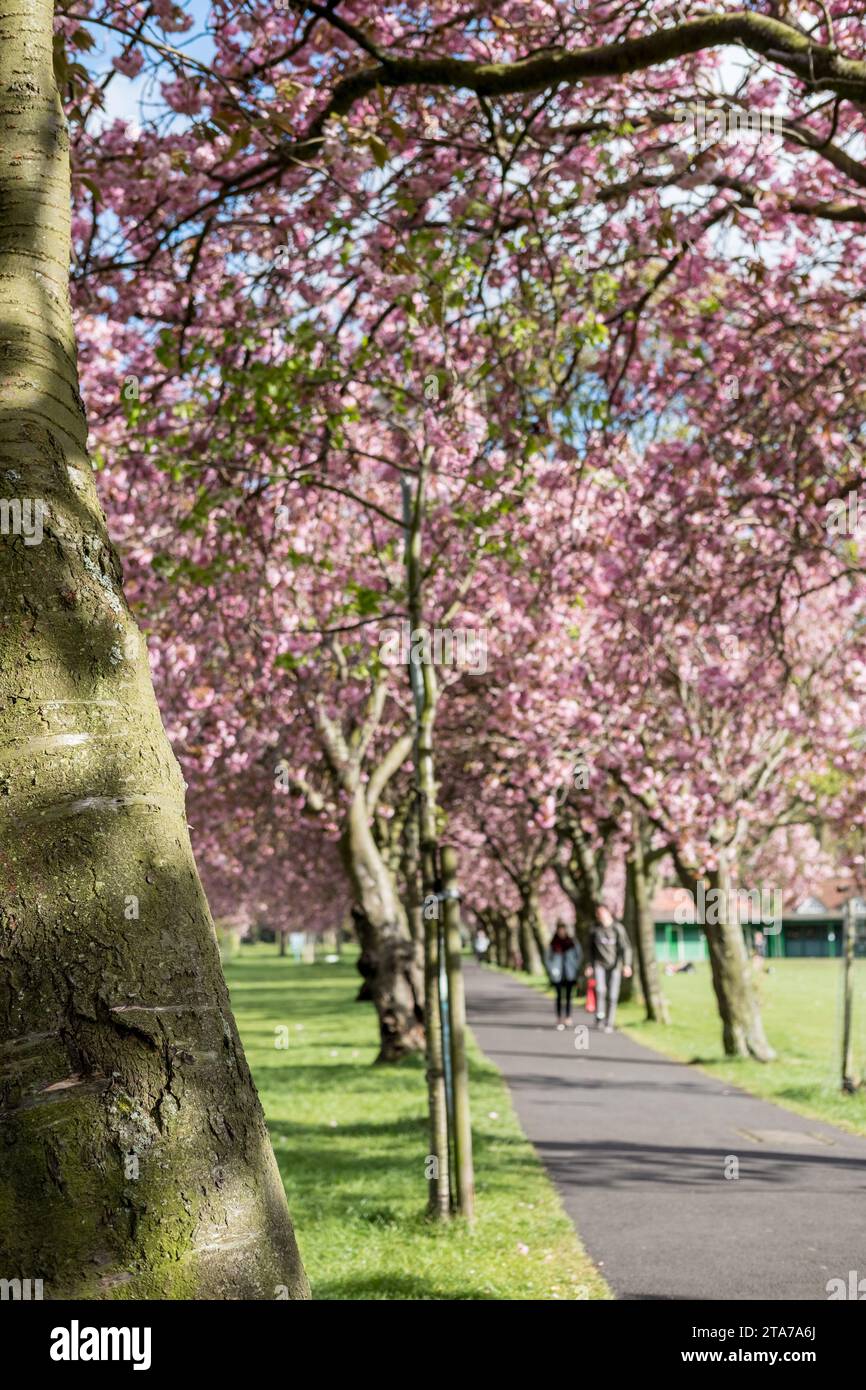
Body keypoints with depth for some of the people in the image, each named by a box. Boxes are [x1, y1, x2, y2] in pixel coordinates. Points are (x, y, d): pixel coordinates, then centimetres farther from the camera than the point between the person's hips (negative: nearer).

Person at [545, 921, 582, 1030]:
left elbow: (579, 954, 12)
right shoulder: (553, 944, 2)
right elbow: (547, 958, 9)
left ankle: (568, 1019, 8)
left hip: (570, 975, 1)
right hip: (558, 975, 0)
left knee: (568, 996, 2)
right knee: (559, 996, -1)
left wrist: (575, 967, 3)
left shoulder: (572, 942, 3)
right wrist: (552, 969, -2)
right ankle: (559, 1020, 4)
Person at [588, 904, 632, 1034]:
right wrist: (591, 965, 11)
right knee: (600, 989, -21)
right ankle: (599, 1017, -5)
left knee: (613, 995, -3)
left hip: (614, 965, -1)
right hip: (599, 964, 1)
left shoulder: (618, 928, -11)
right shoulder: (594, 928, -1)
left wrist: (627, 965, -23)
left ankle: (609, 1024, 8)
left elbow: (626, 947, -13)